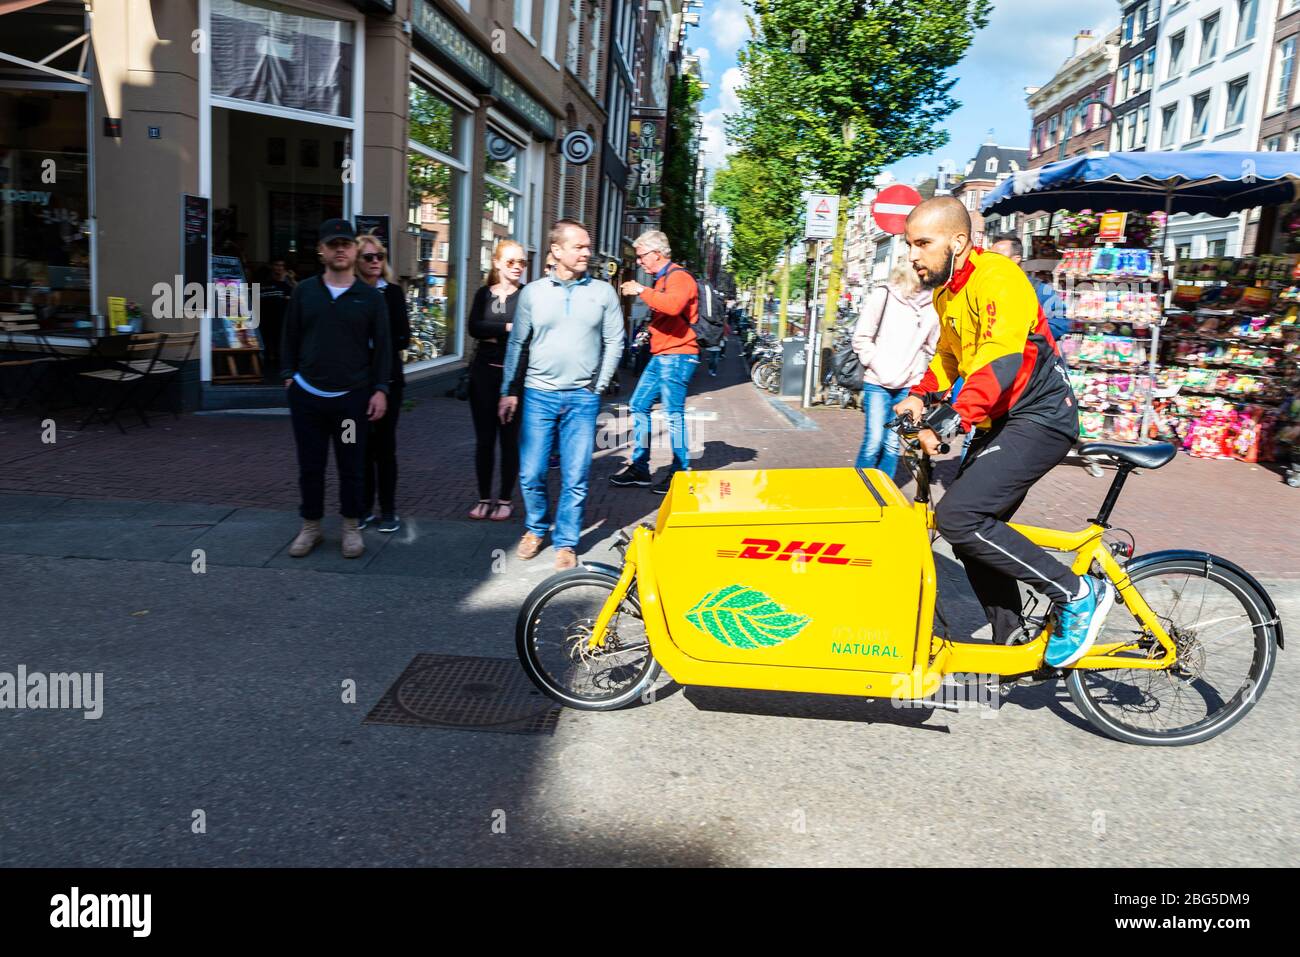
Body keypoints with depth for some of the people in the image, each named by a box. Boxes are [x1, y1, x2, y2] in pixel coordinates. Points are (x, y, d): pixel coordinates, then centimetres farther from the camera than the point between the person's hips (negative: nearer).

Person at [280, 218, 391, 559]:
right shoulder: (304, 292, 5)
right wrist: (288, 375, 2)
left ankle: (351, 528, 22)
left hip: (353, 397, -1)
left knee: (352, 467, 7)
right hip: (306, 394, 2)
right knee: (310, 466, 9)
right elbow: (290, 338, 11)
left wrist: (380, 389, -5)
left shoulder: (371, 296, 0)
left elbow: (381, 346, 1)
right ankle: (311, 527, 24)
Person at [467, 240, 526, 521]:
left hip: (515, 375, -3)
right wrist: (508, 328, -14)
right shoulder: (484, 294, 9)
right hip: (484, 372, 3)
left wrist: (494, 335, -13)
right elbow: (474, 328, -6)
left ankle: (505, 500, 17)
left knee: (509, 439, 5)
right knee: (484, 439, 8)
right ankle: (484, 498, 20)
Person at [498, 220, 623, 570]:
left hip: (582, 399, 0)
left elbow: (614, 342, 6)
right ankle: (536, 528, 28)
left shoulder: (603, 292, 3)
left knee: (575, 479, 2)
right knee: (531, 475, 4)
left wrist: (598, 386, 3)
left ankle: (566, 542, 17)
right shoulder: (533, 292, 4)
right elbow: (516, 343, 8)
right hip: (539, 396, 1)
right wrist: (508, 392, 7)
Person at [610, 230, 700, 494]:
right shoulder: (662, 279, 19)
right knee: (638, 406, 10)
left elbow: (673, 304, -33)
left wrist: (641, 290, -24)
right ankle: (639, 468, 17)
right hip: (660, 356, 10)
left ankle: (680, 472, 3)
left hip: (677, 356, -10)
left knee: (674, 414, -7)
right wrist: (649, 332, 13)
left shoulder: (678, 277, -12)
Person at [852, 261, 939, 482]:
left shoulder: (932, 304, 4)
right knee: (873, 442, -7)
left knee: (892, 445, 5)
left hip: (908, 387, 3)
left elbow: (931, 347, 15)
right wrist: (879, 366, -9)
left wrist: (920, 374, 8)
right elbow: (861, 338, -2)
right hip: (877, 383, -3)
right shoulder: (883, 295, -2)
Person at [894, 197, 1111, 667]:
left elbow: (1000, 362, -31)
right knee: (975, 528, 9)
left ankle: (1078, 593, -7)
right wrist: (920, 397, 7)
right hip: (1002, 421, 10)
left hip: (1039, 418, -10)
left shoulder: (996, 279, -18)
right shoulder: (946, 291, 11)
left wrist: (952, 421, -43)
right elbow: (949, 354, 24)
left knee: (957, 516, -20)